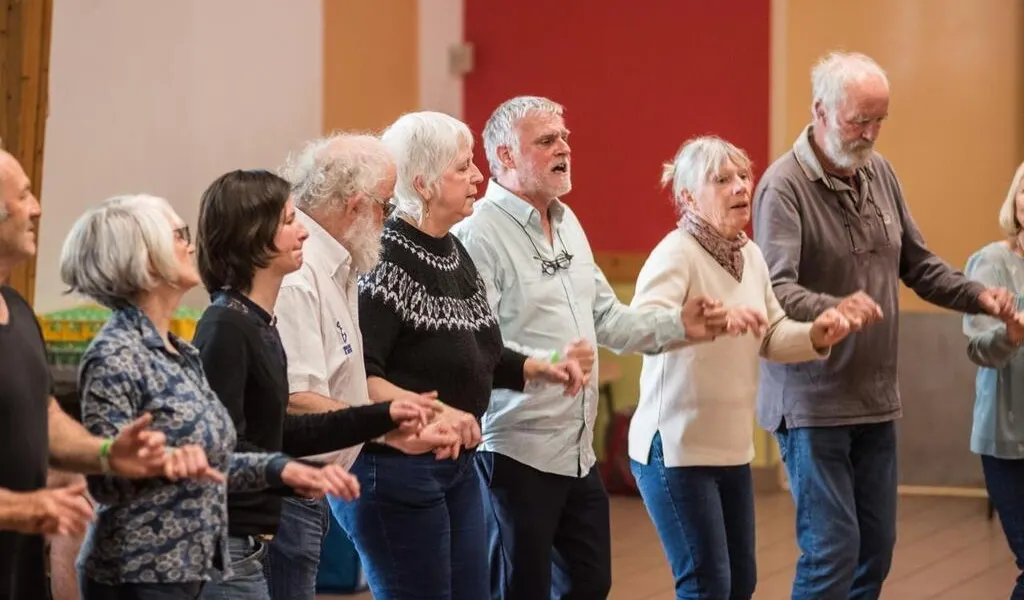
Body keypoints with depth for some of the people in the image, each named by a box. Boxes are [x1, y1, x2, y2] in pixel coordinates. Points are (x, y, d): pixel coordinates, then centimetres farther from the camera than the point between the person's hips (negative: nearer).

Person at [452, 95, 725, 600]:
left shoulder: (568, 224, 15)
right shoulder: (478, 234, -15)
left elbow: (608, 319, 20)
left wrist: (680, 323, 8)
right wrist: (545, 363, -37)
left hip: (578, 452, 9)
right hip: (515, 453, -9)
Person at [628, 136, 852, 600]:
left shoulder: (750, 255, 8)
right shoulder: (676, 254, -17)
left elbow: (771, 336, 16)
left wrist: (814, 337, -5)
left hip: (733, 449, 8)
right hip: (677, 449, -8)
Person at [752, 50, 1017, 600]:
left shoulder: (880, 173, 7)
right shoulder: (784, 185, -16)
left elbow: (918, 264, 15)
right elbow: (776, 289, -27)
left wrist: (977, 296, -3)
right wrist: (833, 308, -47)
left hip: (875, 399, 7)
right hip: (812, 403, -7)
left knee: (876, 549, 11)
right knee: (833, 549, -9)